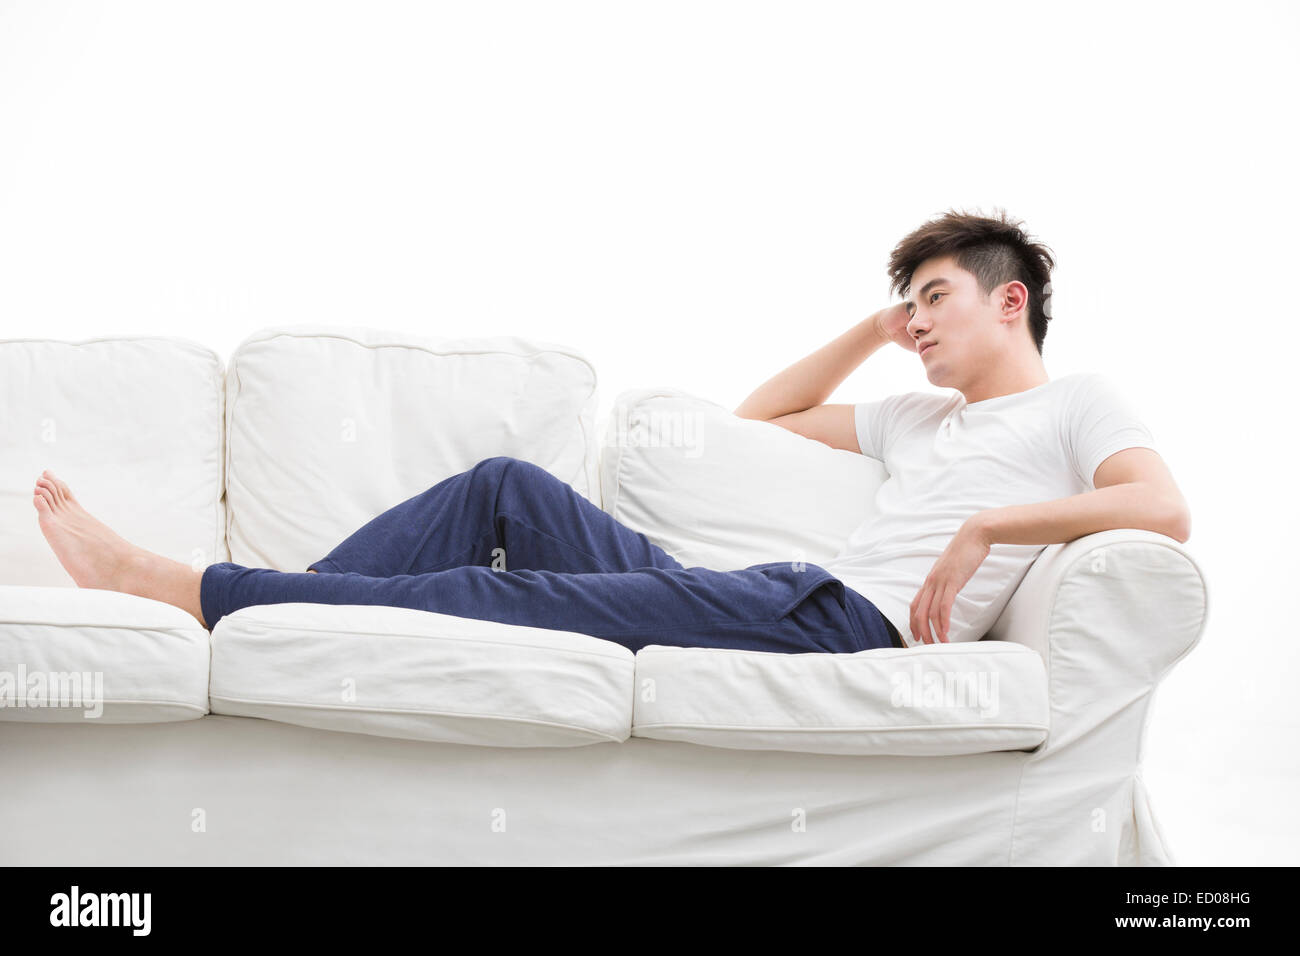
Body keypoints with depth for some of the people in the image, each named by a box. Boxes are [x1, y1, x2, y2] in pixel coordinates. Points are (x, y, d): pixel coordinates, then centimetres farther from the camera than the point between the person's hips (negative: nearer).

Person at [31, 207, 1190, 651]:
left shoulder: (1073, 402, 9)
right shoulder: (921, 418, 31)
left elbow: (1167, 510, -11)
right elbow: (764, 414, 40)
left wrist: (987, 525, -16)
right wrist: (873, 331, 31)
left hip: (850, 623, -9)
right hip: (783, 598, 9)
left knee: (511, 597, -17)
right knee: (506, 488, 2)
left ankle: (181, 583, -15)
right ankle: (282, 616, -4)